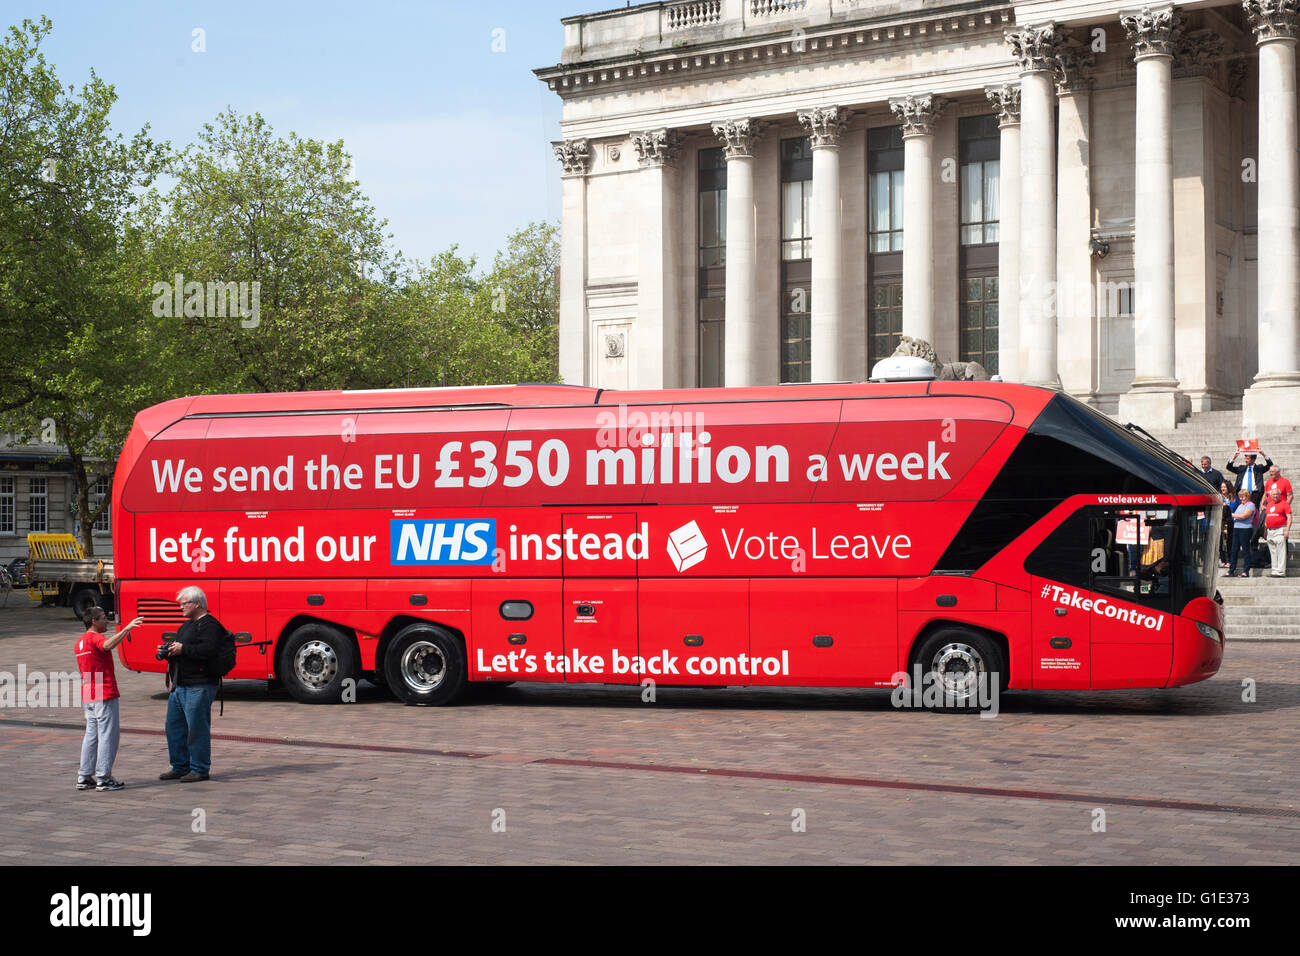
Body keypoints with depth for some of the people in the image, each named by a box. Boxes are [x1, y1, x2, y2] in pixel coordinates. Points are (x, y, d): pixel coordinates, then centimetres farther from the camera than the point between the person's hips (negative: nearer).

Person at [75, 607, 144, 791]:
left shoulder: (81, 641, 17)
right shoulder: (95, 638, -11)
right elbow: (108, 645, -36)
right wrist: (126, 629, -43)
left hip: (87, 697, 9)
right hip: (105, 694, -9)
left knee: (92, 734, 12)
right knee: (108, 734, -5)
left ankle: (84, 777, 13)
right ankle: (103, 778, -7)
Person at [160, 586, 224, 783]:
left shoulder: (209, 625, -11)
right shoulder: (188, 625, 21)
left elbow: (209, 650, -25)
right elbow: (180, 648, 30)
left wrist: (183, 649, -19)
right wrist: (169, 650, 7)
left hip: (198, 687, -10)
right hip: (179, 685, 10)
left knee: (197, 728, -5)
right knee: (174, 726, 13)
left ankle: (200, 769, 4)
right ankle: (180, 767, 22)